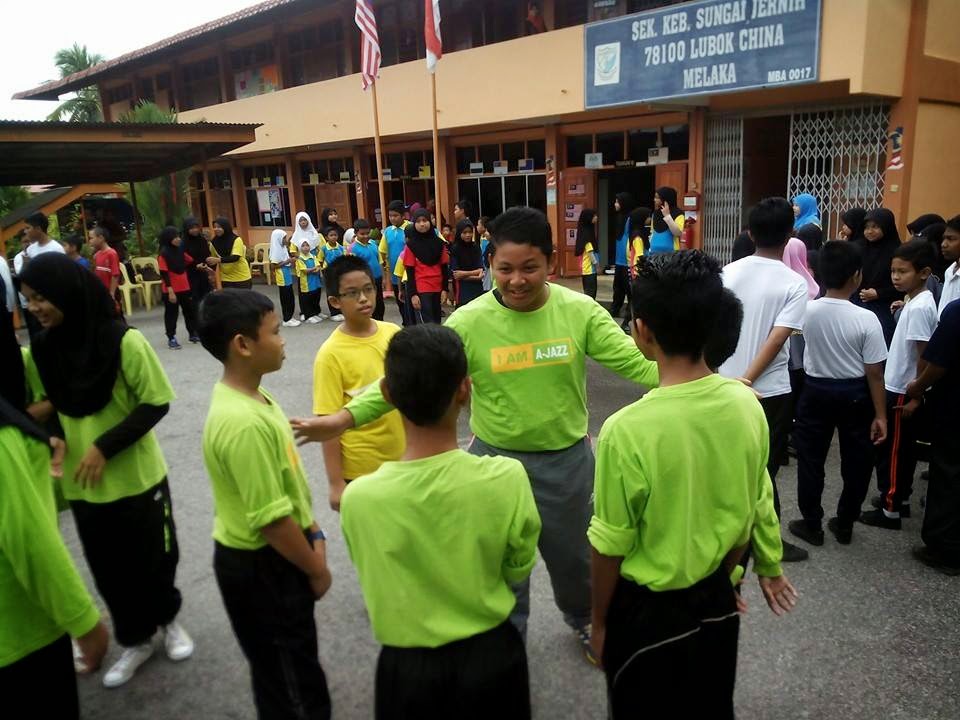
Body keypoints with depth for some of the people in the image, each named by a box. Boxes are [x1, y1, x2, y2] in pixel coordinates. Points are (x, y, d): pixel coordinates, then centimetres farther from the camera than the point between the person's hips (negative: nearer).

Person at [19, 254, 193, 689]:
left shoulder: (124, 341, -19)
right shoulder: (41, 349, -3)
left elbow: (156, 403, -14)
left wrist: (105, 446, -20)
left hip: (137, 477, -4)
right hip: (81, 484, 4)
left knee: (153, 559, 15)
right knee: (108, 569, 16)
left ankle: (169, 621, 42)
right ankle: (136, 640, 39)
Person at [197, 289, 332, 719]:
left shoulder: (246, 395, 0)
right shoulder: (243, 423, -32)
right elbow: (271, 520, -28)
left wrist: (312, 531, 10)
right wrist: (316, 570, -14)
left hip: (272, 558, 9)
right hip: (262, 566, -9)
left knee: (282, 671, 27)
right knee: (291, 677, 12)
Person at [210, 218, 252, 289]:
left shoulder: (236, 240, -14)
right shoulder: (214, 242, 0)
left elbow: (235, 258, -27)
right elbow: (214, 261, 8)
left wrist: (218, 260, -39)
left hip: (242, 278, -4)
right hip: (226, 279, 4)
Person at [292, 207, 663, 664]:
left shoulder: (580, 311, -12)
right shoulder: (469, 321, -15)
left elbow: (634, 362, -13)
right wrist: (345, 417, -24)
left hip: (566, 460, 1)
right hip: (495, 459, -1)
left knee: (572, 554, 24)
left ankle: (584, 622, 56)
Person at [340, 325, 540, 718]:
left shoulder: (358, 497, -24)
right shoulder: (506, 477, -24)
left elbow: (373, 580, -4)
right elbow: (518, 570, -6)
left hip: (406, 666, 0)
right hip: (492, 656, 0)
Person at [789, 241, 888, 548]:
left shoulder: (807, 310, -13)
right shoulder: (866, 319, -19)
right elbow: (874, 373, -14)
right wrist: (880, 414, -6)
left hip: (816, 391, 1)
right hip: (854, 395, -1)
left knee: (811, 459, 12)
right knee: (856, 463, 16)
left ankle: (811, 524, 20)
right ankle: (844, 524, 27)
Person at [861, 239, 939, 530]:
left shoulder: (919, 308, -22)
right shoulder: (916, 302, 6)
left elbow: (925, 357, -22)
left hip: (903, 391, -10)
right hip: (900, 387, 10)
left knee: (891, 450, 0)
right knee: (903, 448, 19)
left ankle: (890, 510, 10)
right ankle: (901, 498, 31)